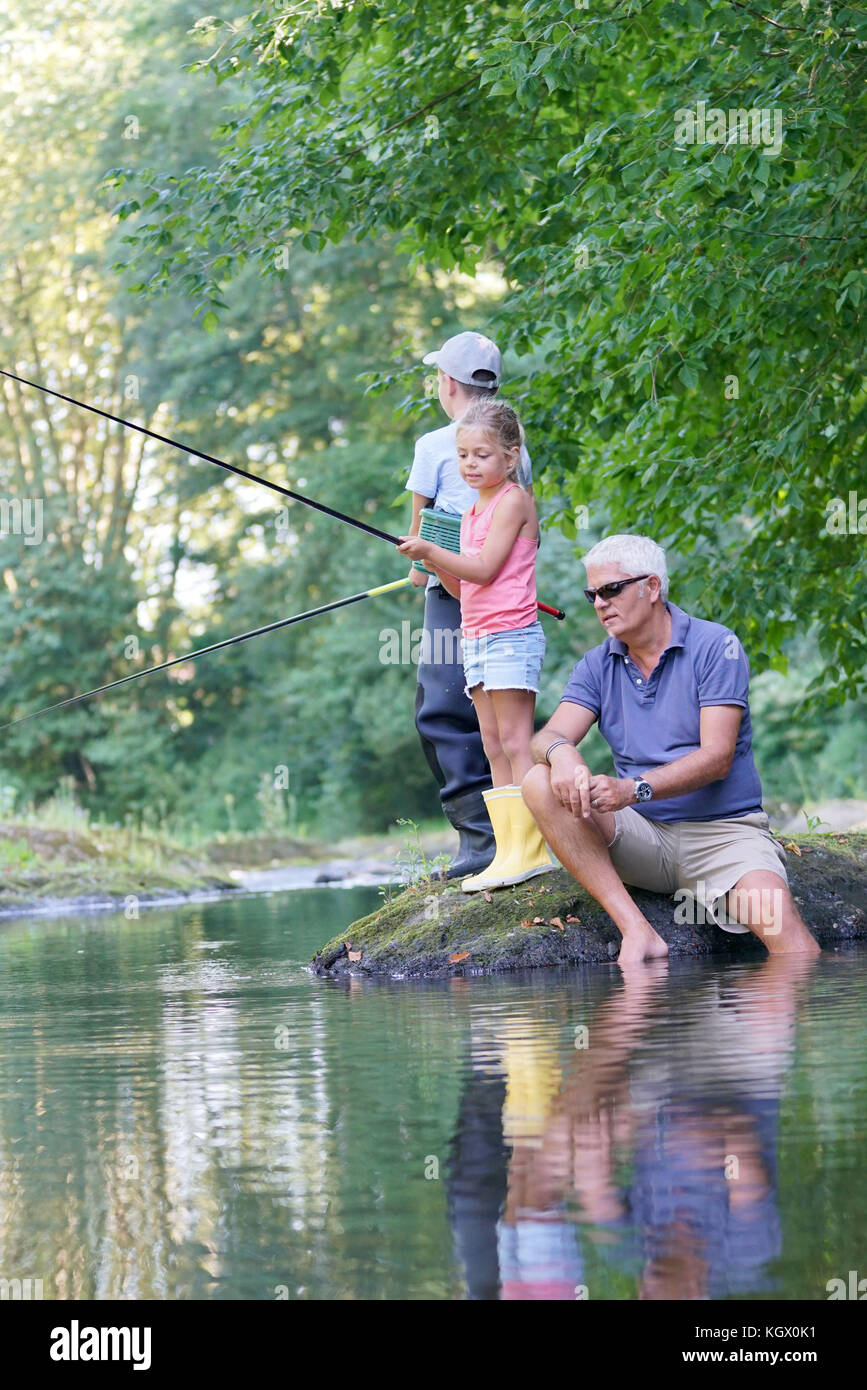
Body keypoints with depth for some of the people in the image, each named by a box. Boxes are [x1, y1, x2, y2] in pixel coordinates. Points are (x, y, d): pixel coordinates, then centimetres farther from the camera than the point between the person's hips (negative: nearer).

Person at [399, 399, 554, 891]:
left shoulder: (513, 500, -6)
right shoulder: (473, 512, 20)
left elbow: (484, 570, -14)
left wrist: (431, 550, -19)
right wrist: (432, 562, 4)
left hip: (511, 634, -9)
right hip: (477, 638, 9)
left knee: (516, 744, -11)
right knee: (495, 749, 6)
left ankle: (528, 850, -12)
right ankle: (508, 851, 6)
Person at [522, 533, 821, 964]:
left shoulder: (714, 646, -3)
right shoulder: (597, 666, 11)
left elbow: (717, 758, -13)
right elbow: (547, 737, -3)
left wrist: (635, 789, -29)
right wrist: (560, 752, -30)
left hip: (721, 830, -4)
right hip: (642, 837, 4)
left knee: (775, 915, -35)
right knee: (541, 784, -23)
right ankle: (635, 931, -30)